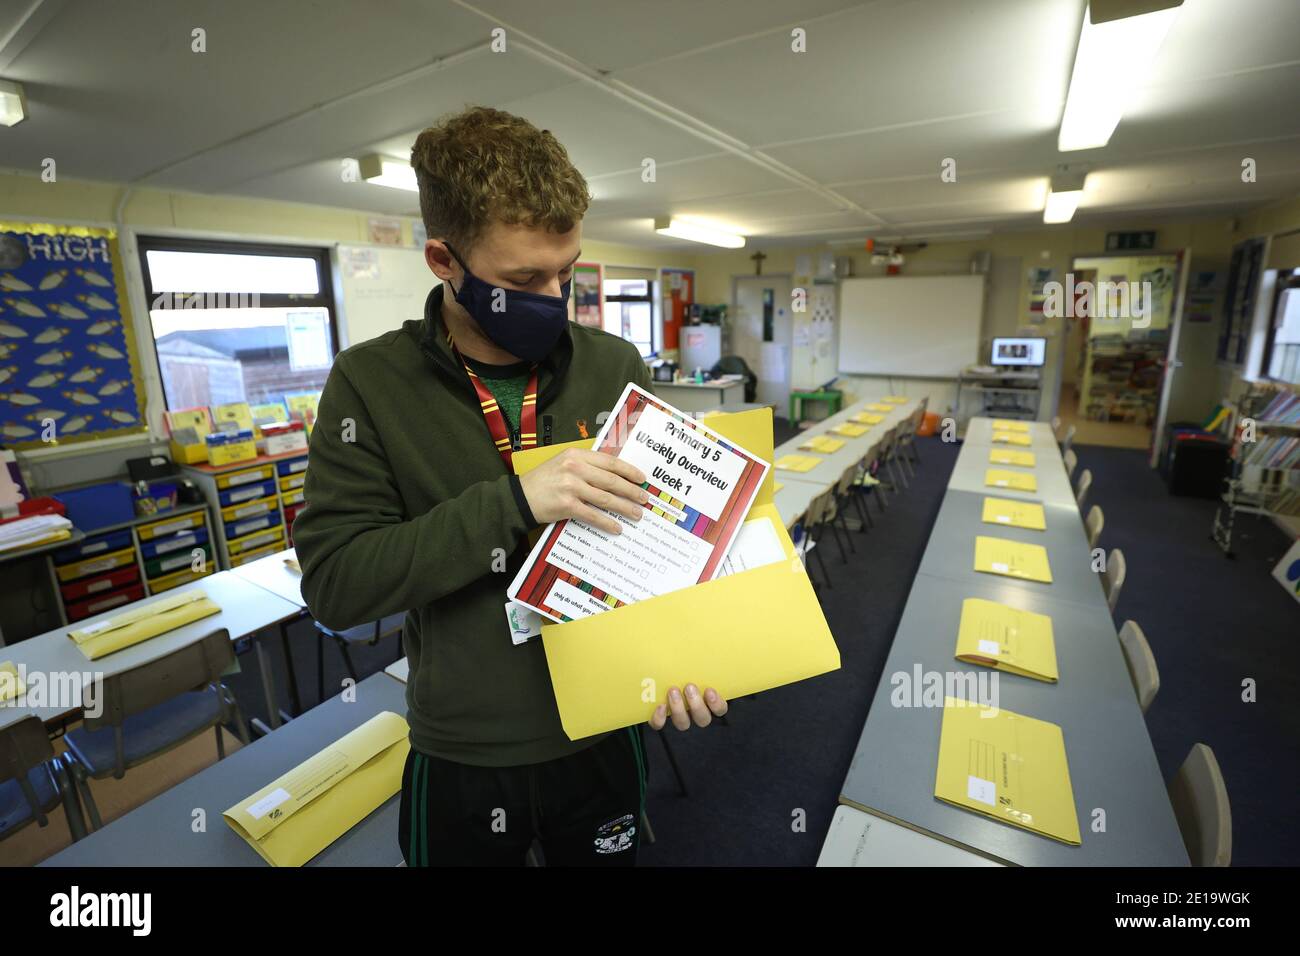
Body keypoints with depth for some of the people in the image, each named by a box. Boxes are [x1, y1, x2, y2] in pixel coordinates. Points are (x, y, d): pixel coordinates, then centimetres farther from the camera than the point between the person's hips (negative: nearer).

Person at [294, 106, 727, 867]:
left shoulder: (618, 367, -7)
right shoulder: (371, 384, -11)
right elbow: (334, 582, -17)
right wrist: (514, 501, -28)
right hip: (461, 760, -1)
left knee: (612, 856, 25)